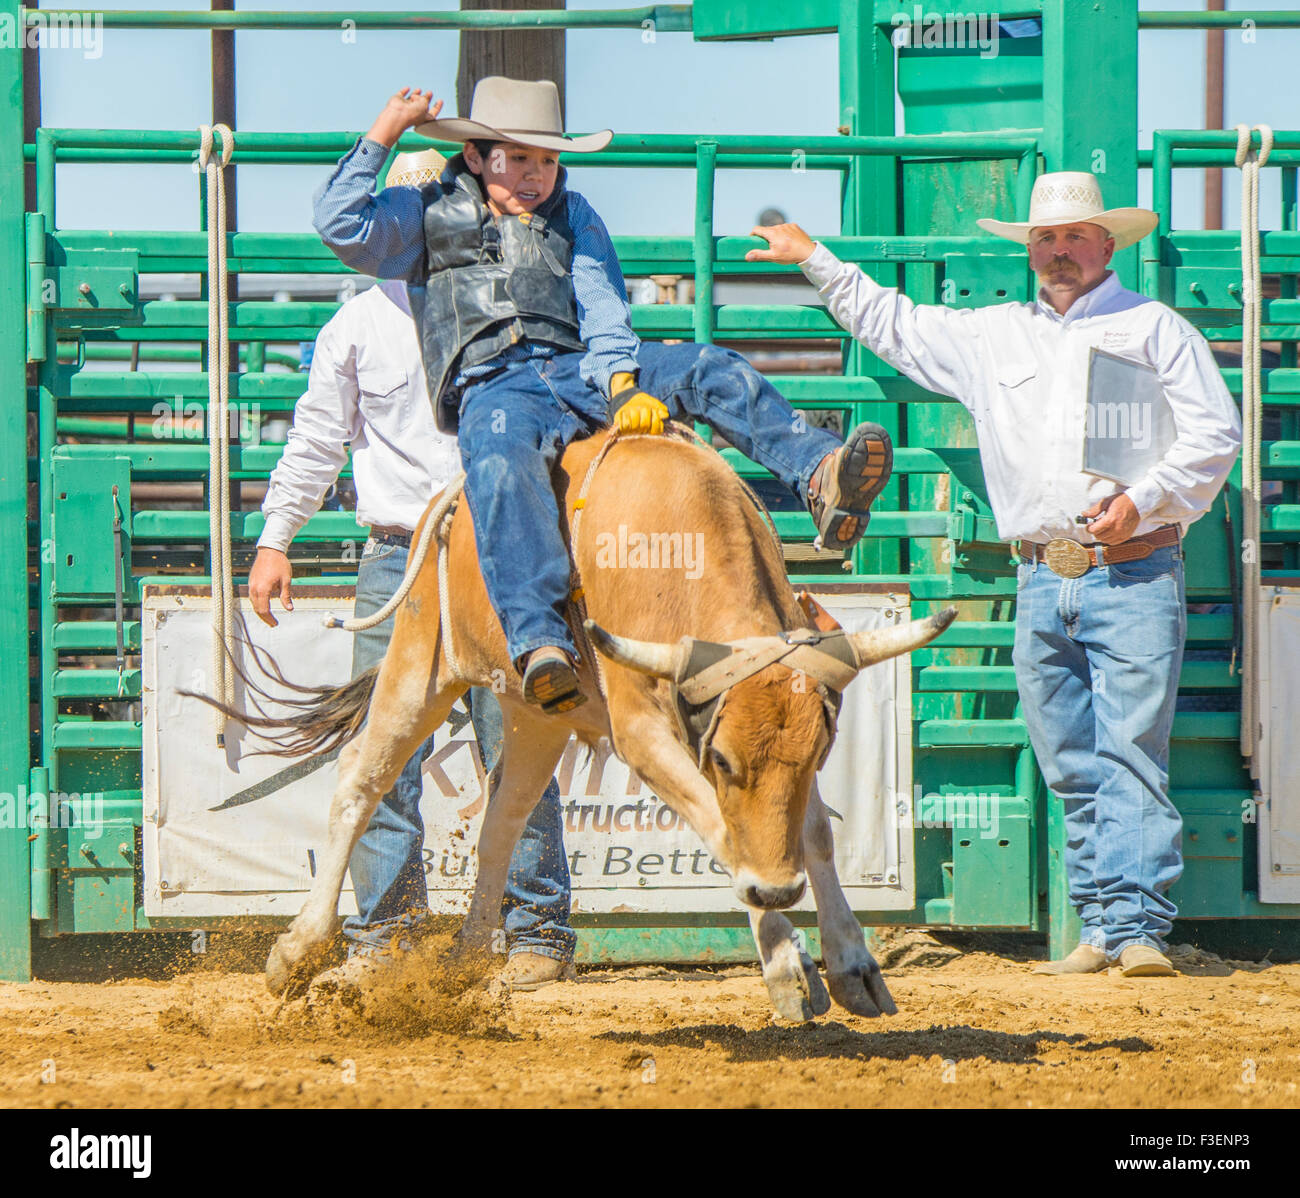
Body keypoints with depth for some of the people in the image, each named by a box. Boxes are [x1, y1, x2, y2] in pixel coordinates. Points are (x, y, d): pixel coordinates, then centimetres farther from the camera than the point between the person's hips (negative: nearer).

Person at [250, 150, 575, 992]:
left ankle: (539, 932, 4)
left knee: (515, 749, -4)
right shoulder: (361, 325, 11)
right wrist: (275, 540, 13)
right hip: (396, 559, 1)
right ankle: (385, 931, 6)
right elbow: (316, 440, 16)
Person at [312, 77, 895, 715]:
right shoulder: (432, 214, 20)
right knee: (500, 461, -40)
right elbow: (341, 225, 8)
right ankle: (540, 641, -58)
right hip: (492, 386, -4)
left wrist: (622, 383, -7)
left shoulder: (572, 217, 27)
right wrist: (383, 134, 6)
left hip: (578, 371, 4)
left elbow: (601, 312, 13)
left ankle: (820, 476, -38)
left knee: (712, 370, -18)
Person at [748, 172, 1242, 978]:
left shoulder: (1154, 328, 4)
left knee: (1132, 754, -11)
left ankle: (1140, 926, -14)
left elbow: (1216, 432, -1)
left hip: (1133, 577, -5)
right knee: (1073, 768, 3)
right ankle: (1101, 929, 6)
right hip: (1043, 584, 5)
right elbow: (895, 326, 32)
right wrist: (817, 261, 31)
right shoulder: (992, 337, 19)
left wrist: (1143, 499, -13)